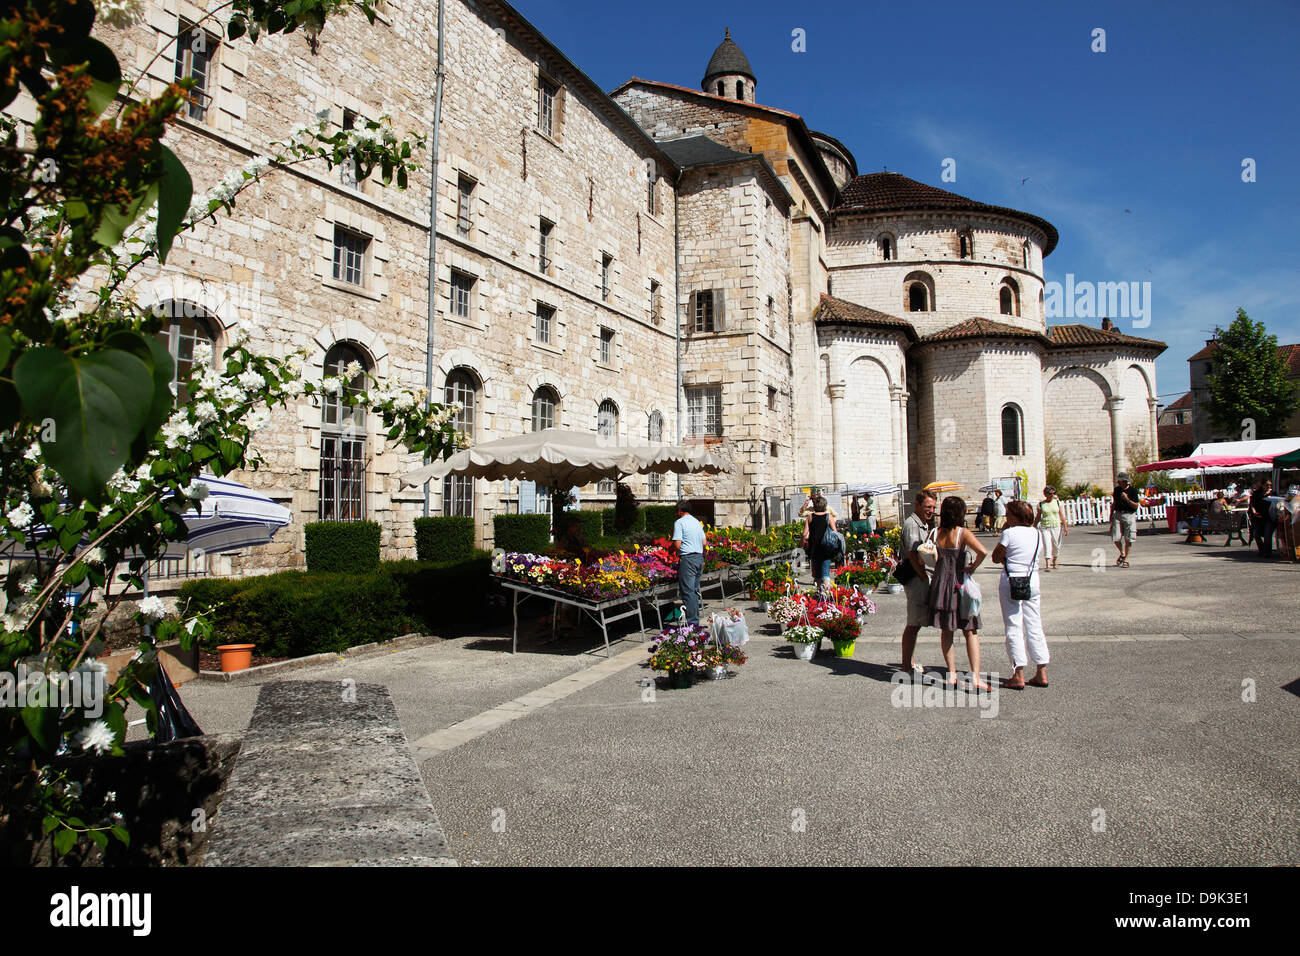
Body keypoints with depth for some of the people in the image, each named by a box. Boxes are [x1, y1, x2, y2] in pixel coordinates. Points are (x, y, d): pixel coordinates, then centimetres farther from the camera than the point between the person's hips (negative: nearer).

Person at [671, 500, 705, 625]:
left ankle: (692, 622, -9)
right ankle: (696, 620, 18)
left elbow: (677, 544, -14)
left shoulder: (679, 522, -8)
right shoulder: (697, 522, 16)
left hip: (687, 558, -8)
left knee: (687, 591, -7)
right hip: (699, 557, 8)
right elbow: (704, 543, 17)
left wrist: (670, 549, 5)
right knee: (695, 590, 14)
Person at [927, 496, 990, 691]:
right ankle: (975, 677, -2)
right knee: (971, 631, 4)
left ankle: (951, 674, 15)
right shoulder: (963, 533, -14)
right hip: (961, 585, -4)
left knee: (946, 631, 13)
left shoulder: (937, 533, -1)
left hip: (941, 584, 4)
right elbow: (983, 551, -27)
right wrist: (973, 567, -12)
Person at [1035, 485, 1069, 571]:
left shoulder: (1057, 502, 4)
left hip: (1056, 526, 2)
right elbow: (1038, 517, 7)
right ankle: (1048, 565, -12)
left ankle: (1054, 562, 31)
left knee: (1056, 546, 9)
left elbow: (1061, 515, 5)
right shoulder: (1041, 504, 1)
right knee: (1047, 546, -10)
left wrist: (1065, 526, 1)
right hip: (1045, 527, -2)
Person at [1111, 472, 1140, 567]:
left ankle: (1126, 560, 8)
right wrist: (1111, 515, 14)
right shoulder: (1117, 489, 8)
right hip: (1117, 515, 4)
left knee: (1128, 539, -2)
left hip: (1129, 516, -4)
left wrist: (1127, 499, -22)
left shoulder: (1133, 490, -5)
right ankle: (1122, 554, 24)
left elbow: (1135, 506, -7)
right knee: (1116, 538, -2)